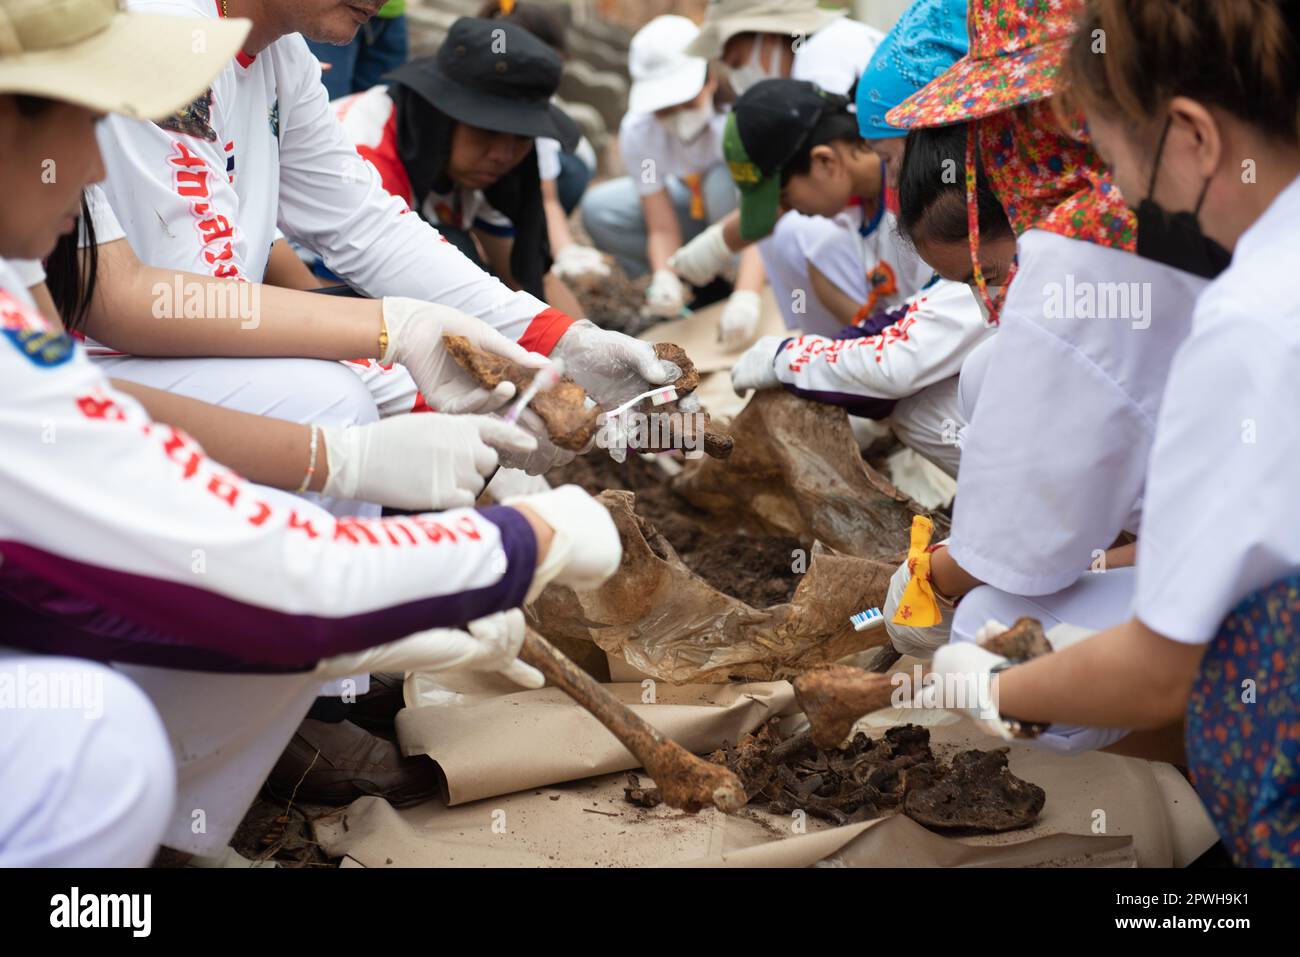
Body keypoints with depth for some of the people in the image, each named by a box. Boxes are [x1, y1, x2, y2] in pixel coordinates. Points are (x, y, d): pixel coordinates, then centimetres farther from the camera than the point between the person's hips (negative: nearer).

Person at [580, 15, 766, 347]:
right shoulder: (637, 132, -23)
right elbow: (663, 229, -21)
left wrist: (746, 296, -55)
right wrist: (664, 278, -43)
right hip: (696, 206, 4)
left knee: (725, 180, -36)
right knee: (599, 210, -17)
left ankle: (737, 285, -15)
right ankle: (704, 284, -7)